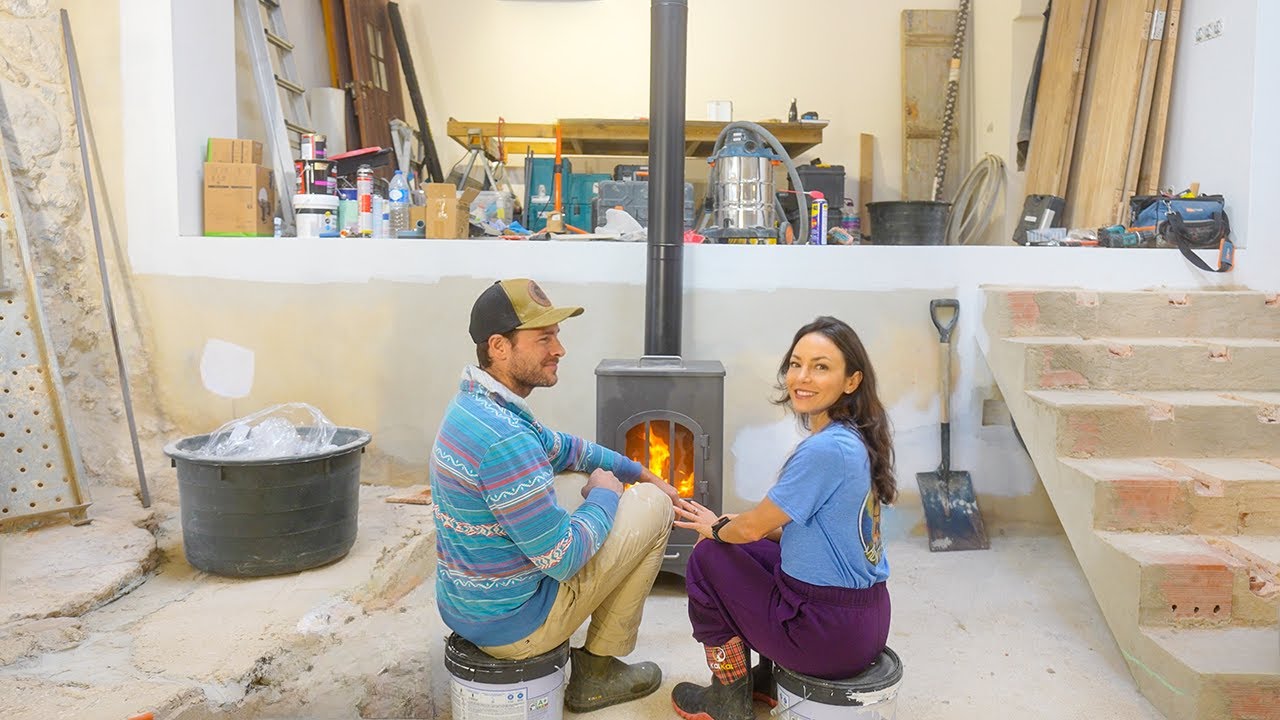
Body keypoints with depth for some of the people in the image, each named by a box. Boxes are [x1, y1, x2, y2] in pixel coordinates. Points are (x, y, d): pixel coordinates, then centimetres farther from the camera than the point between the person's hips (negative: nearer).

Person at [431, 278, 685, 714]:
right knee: (654, 506, 0)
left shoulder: (473, 403, 2)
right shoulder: (506, 439, -30)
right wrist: (604, 495, -8)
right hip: (513, 625, -9)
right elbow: (563, 560, -25)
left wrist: (640, 473, 19)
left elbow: (561, 448, 17)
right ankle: (598, 670, 12)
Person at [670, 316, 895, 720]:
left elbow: (753, 528, -14)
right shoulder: (856, 440, 5)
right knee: (742, 549, 21)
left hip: (830, 634, -9)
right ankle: (771, 675, 27)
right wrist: (725, 525, 9)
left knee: (707, 560, 4)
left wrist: (714, 529, 7)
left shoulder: (824, 450, -24)